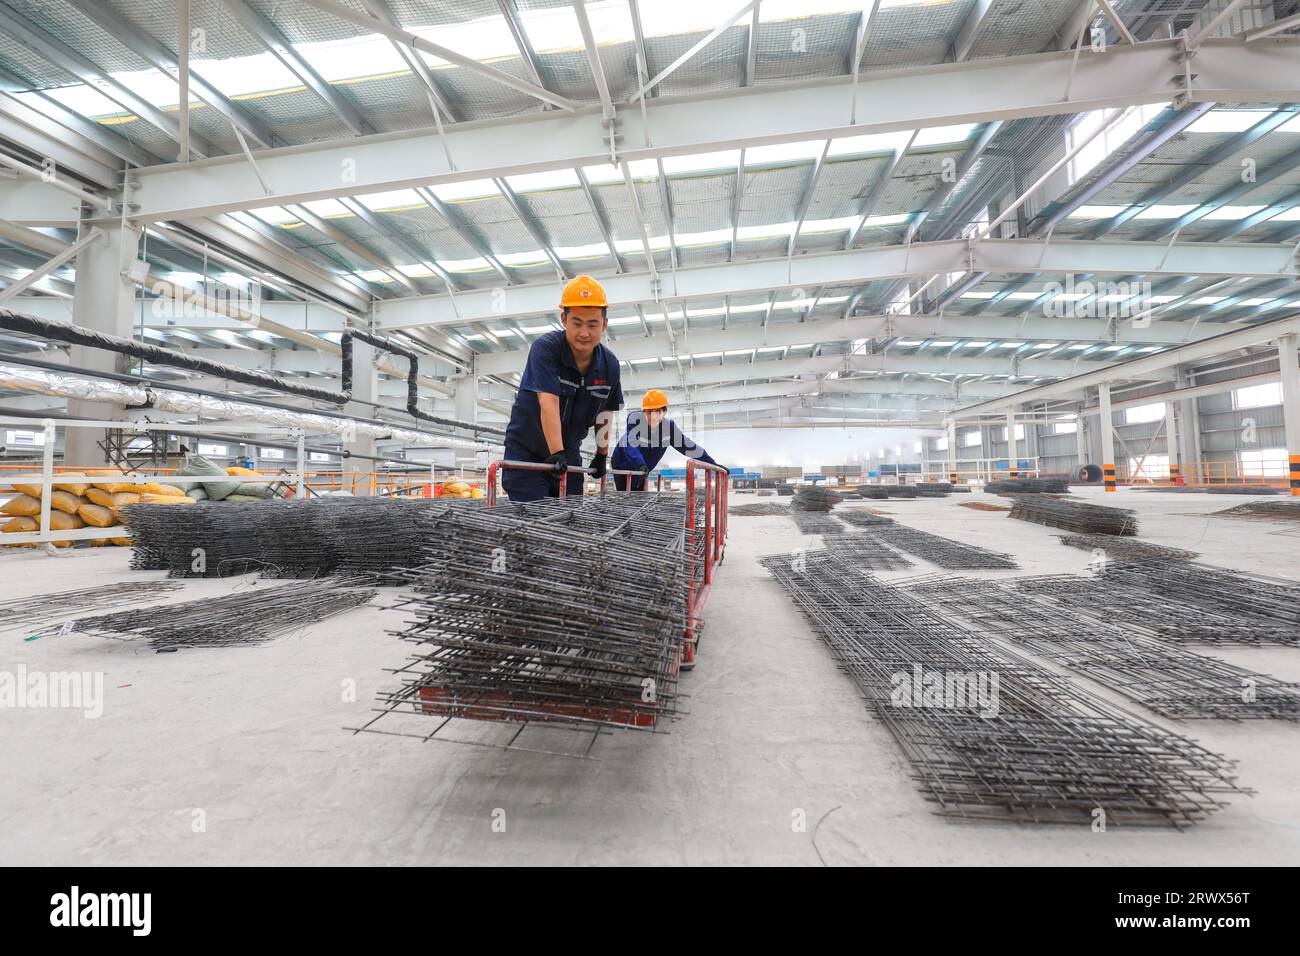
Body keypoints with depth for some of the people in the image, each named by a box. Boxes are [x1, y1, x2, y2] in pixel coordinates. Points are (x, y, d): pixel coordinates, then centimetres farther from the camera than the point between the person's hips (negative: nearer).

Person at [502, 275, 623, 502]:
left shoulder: (610, 364, -3)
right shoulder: (545, 349, -19)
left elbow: (604, 413, 10)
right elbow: (549, 403, -31)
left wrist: (602, 455, 15)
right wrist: (556, 454, -39)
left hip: (568, 454, 5)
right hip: (526, 452, -5)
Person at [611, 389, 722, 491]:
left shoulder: (669, 427, -18)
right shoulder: (635, 419, -29)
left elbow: (690, 447, -11)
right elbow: (630, 445, -41)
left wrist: (714, 465, -9)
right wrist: (640, 464, -59)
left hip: (642, 471, 4)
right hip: (622, 465, -4)